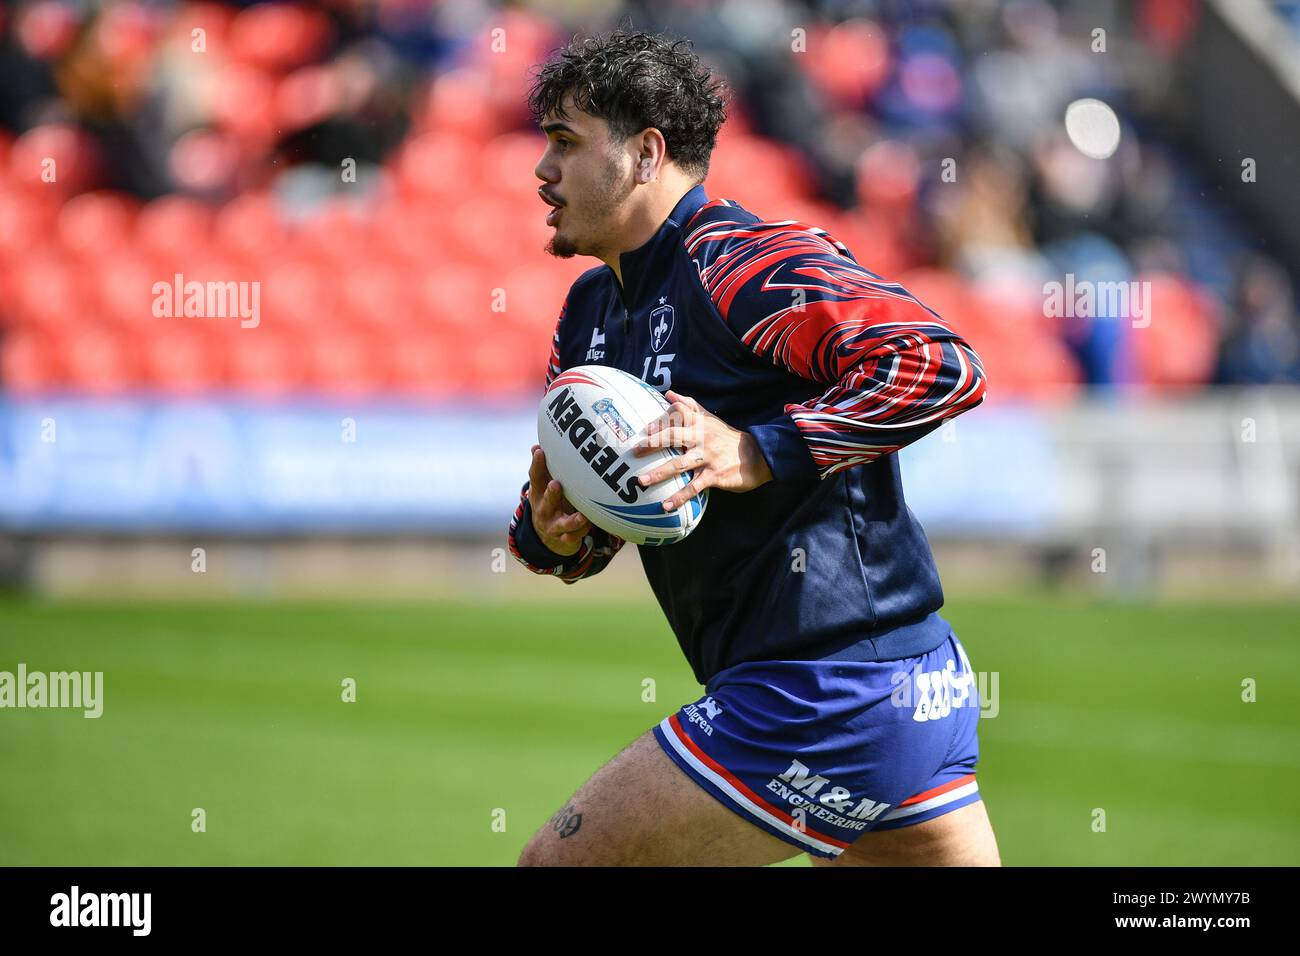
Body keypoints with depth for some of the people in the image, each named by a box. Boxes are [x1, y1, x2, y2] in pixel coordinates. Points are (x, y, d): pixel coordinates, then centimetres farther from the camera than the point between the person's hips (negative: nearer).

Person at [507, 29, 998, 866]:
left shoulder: (741, 265, -14)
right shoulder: (592, 312, 16)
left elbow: (943, 366, -25)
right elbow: (570, 534, 20)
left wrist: (760, 452, -25)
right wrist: (551, 534, -4)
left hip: (823, 697, -10)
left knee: (558, 861, -4)